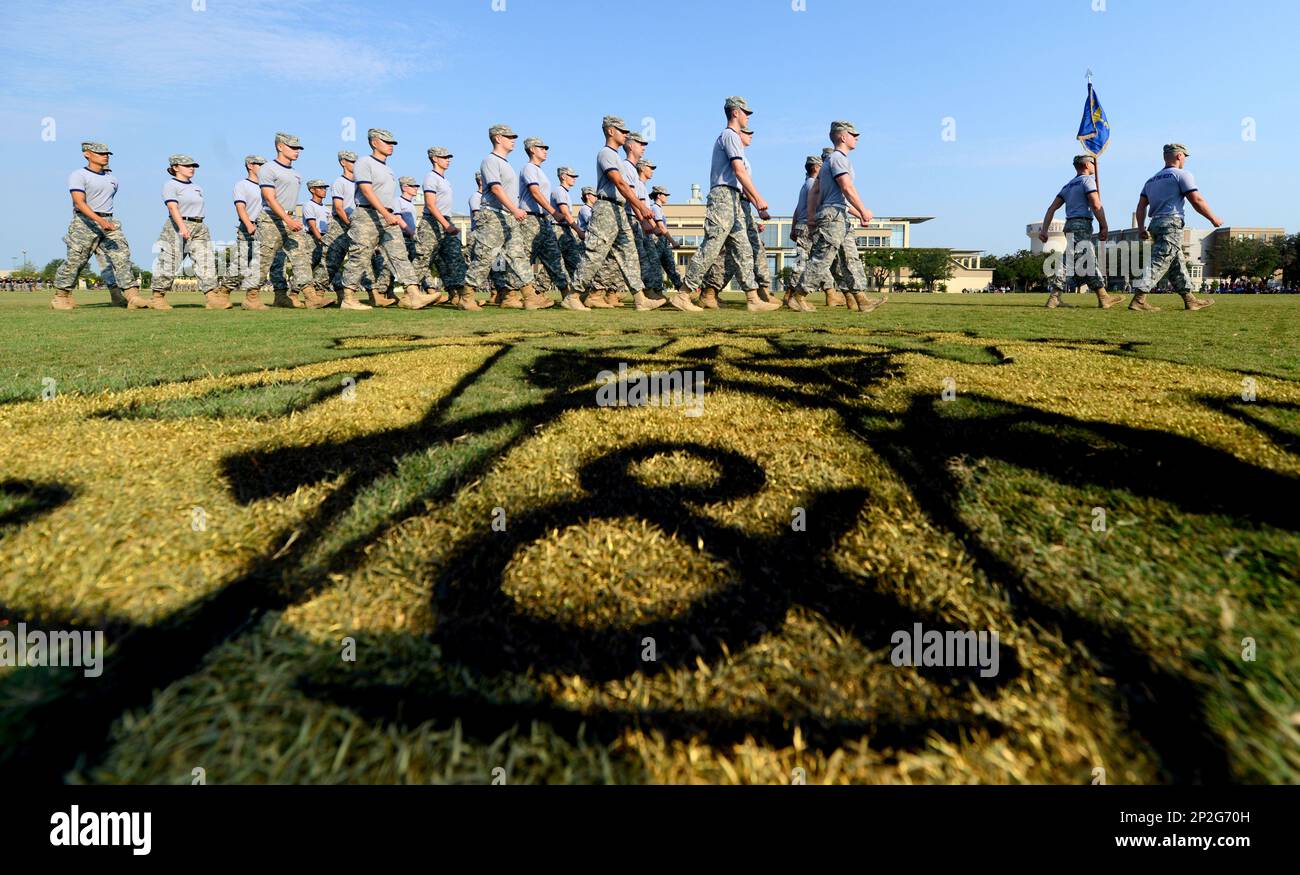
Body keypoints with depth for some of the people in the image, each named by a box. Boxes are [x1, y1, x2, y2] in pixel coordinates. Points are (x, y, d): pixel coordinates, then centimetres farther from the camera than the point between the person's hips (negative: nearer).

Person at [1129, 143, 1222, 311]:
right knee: (1159, 262, -15)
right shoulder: (1182, 175, -1)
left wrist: (1141, 227, 10)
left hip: (1155, 224, 8)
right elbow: (1197, 200, -6)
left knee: (1177, 264, 13)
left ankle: (1190, 299, 17)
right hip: (1172, 223, -8)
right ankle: (1138, 299, -26)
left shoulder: (1152, 180, 21)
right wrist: (1213, 218, 2)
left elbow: (1141, 205, 14)